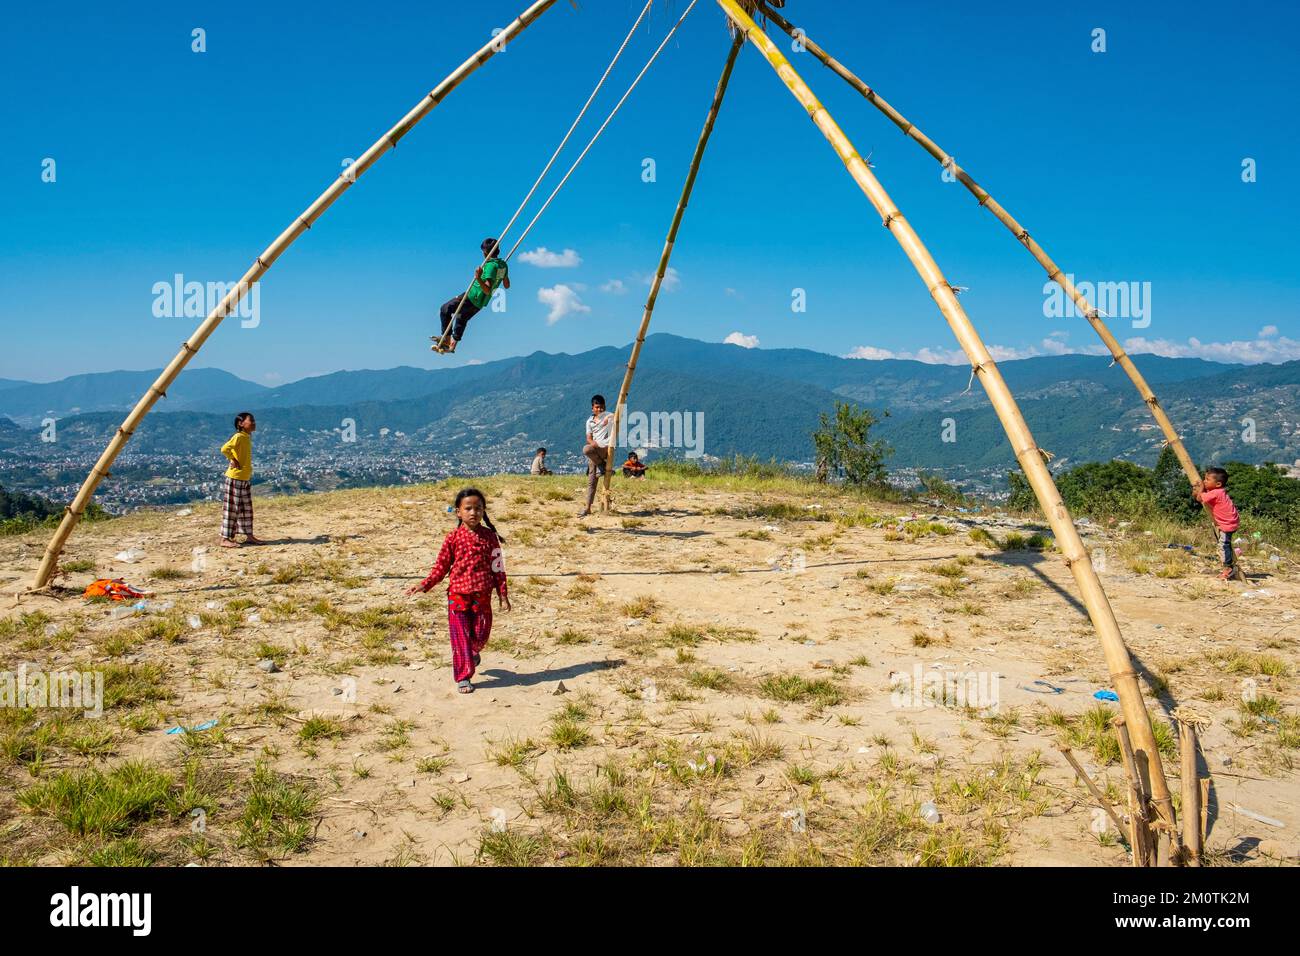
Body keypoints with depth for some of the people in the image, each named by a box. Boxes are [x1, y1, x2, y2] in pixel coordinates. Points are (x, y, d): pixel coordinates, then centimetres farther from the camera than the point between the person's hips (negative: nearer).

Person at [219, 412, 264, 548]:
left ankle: (249, 536, 24)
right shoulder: (238, 436, -16)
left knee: (246, 508, 15)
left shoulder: (248, 437, 10)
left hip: (246, 479, 9)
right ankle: (225, 538, 2)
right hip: (235, 479, -9)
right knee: (231, 508, -3)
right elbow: (224, 449, -30)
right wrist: (234, 461, -18)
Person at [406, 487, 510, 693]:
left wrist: (503, 595, 4)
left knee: (481, 634, 8)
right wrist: (425, 585, -9)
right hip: (458, 594, -1)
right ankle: (463, 677, 10)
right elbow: (441, 566, 3)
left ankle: (474, 652, 43)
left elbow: (498, 568, 5)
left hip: (482, 595, 1)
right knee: (460, 636, 1)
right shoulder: (453, 538, -3)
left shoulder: (490, 537, 1)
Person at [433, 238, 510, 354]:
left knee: (445, 309, 2)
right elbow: (507, 285, 14)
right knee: (462, 318, 27)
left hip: (473, 297, -9)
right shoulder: (503, 265, 0)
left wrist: (478, 279, -47)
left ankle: (446, 338, 4)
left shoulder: (491, 265, -25)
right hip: (481, 302, 9)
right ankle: (452, 345, 36)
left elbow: (487, 290, -32)